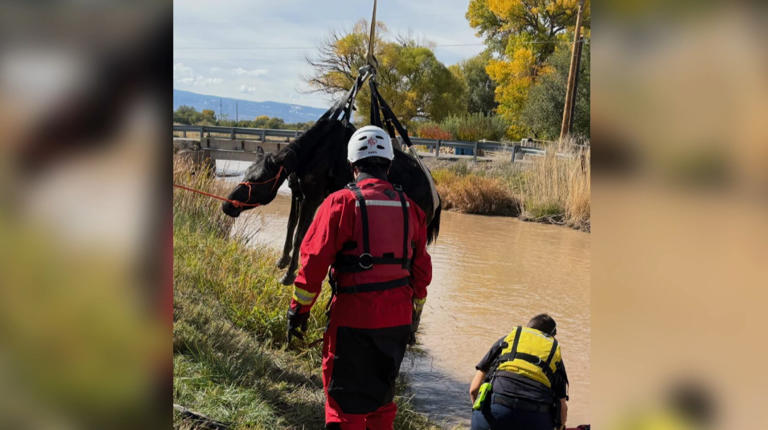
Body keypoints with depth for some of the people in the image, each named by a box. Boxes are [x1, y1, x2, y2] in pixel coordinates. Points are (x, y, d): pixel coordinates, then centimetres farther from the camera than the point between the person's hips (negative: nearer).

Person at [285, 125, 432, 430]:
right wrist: (414, 316, 22)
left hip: (354, 319, -5)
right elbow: (421, 269, 11)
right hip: (397, 320, 5)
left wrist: (299, 309, -2)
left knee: (346, 398, 6)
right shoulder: (409, 207, 6)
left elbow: (314, 261, -11)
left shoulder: (342, 202, -9)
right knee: (381, 394, 22)